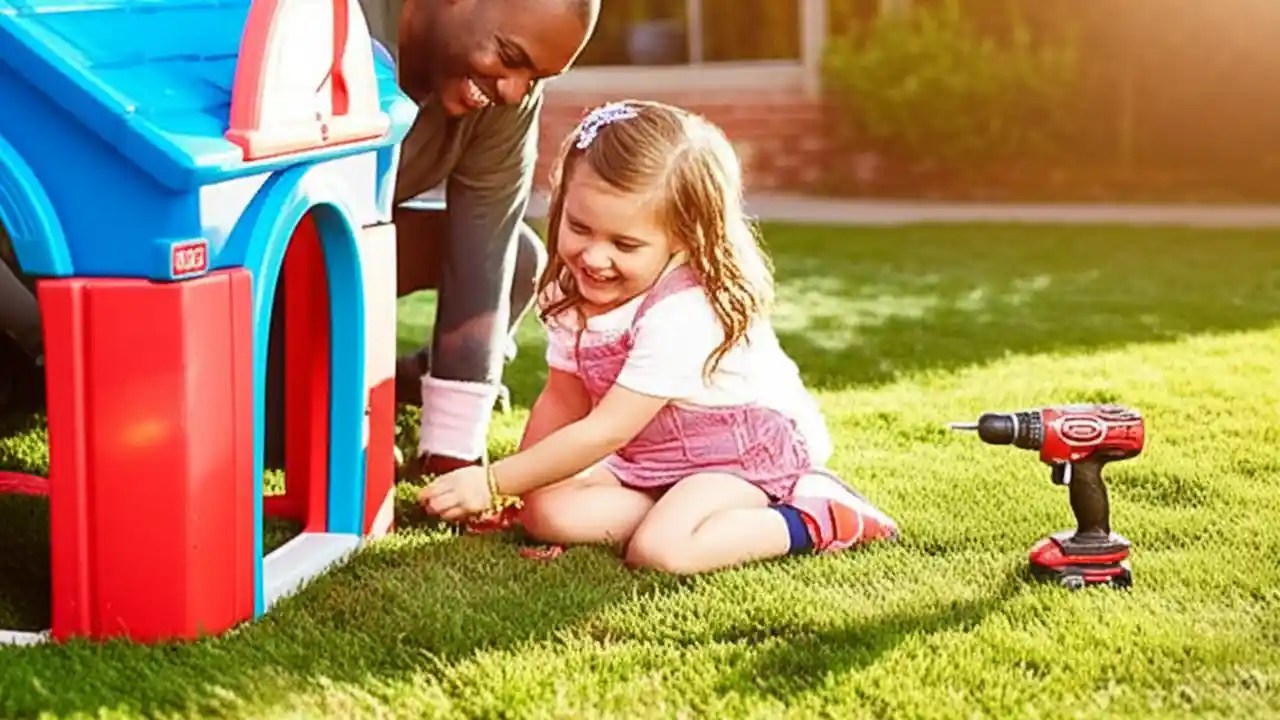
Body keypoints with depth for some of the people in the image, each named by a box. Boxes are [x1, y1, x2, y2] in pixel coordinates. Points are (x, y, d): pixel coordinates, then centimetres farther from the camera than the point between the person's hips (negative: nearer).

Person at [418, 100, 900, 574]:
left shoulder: (680, 316, -31)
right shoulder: (572, 292, -6)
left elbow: (605, 432, -30)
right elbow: (562, 401, 1)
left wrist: (493, 482, -27)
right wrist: (514, 489, -8)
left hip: (744, 453, -7)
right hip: (651, 457, 8)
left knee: (661, 549, -32)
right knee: (545, 511, -14)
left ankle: (817, 520, -15)